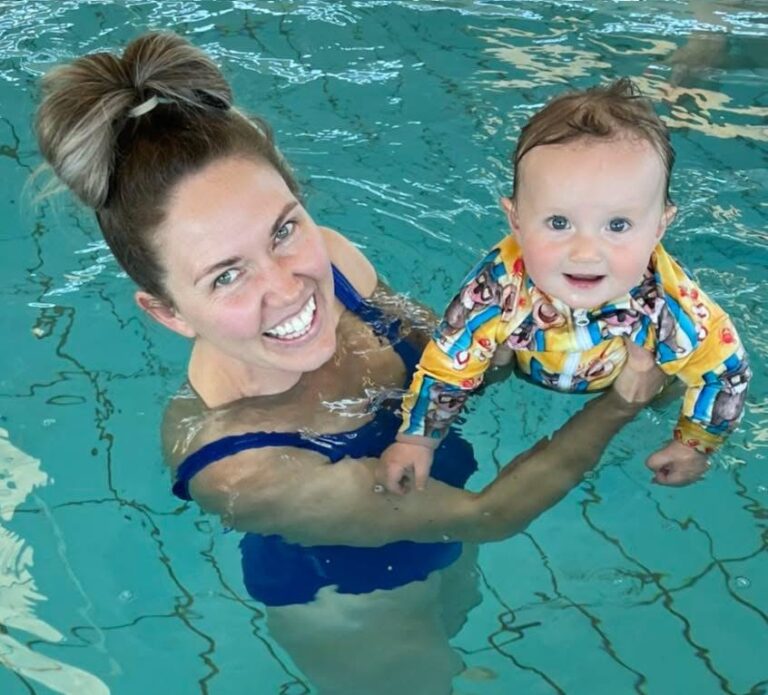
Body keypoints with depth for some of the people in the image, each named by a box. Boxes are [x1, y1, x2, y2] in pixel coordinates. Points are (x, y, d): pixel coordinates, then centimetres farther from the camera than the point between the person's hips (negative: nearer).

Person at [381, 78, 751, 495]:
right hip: (525, 367, 0)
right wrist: (416, 440, -24)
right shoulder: (498, 288, -44)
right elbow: (447, 365, -28)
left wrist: (694, 445, -14)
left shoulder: (670, 308, -44)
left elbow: (725, 369, -25)